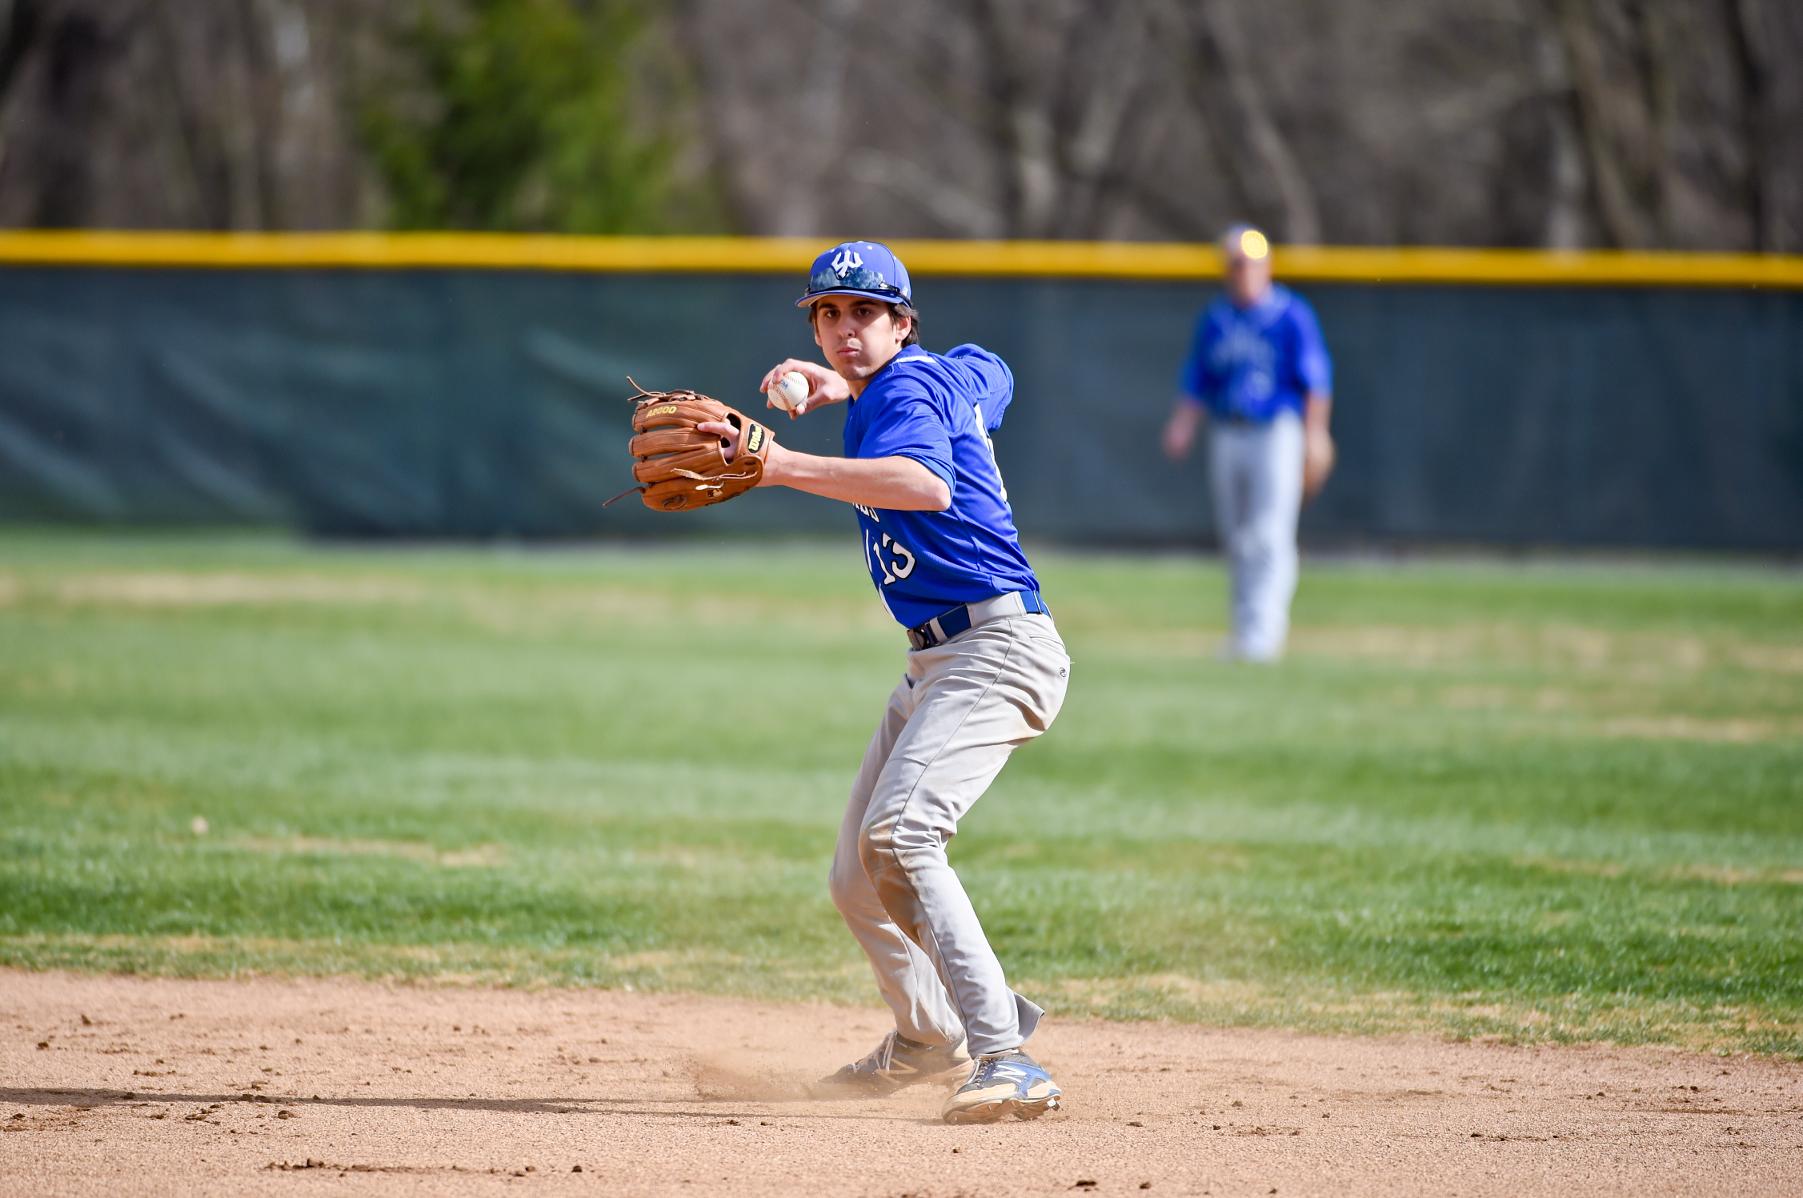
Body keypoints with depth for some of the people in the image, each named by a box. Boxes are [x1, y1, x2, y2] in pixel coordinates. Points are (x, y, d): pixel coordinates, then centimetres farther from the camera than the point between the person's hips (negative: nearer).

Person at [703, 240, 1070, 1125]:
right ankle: (930, 1037, 41)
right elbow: (992, 374, 40)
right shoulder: (955, 374, 15)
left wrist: (787, 468, -40)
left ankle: (1006, 1061, -37)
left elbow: (928, 485, -35)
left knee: (898, 838, -30)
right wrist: (844, 388, 30)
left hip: (997, 646, -11)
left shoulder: (906, 385, -13)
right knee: (857, 877, 18)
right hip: (934, 662, 11)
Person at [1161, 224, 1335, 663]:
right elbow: (1196, 383, 16)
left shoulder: (1291, 315, -3)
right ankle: (1245, 628, 16)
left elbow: (1316, 382, -5)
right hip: (1227, 438, 5)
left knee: (1270, 536, -12)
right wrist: (1183, 425, 0)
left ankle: (1264, 631, -15)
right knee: (1235, 540, 8)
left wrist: (1315, 438, -13)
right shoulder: (1214, 319, 13)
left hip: (1277, 433, -5)